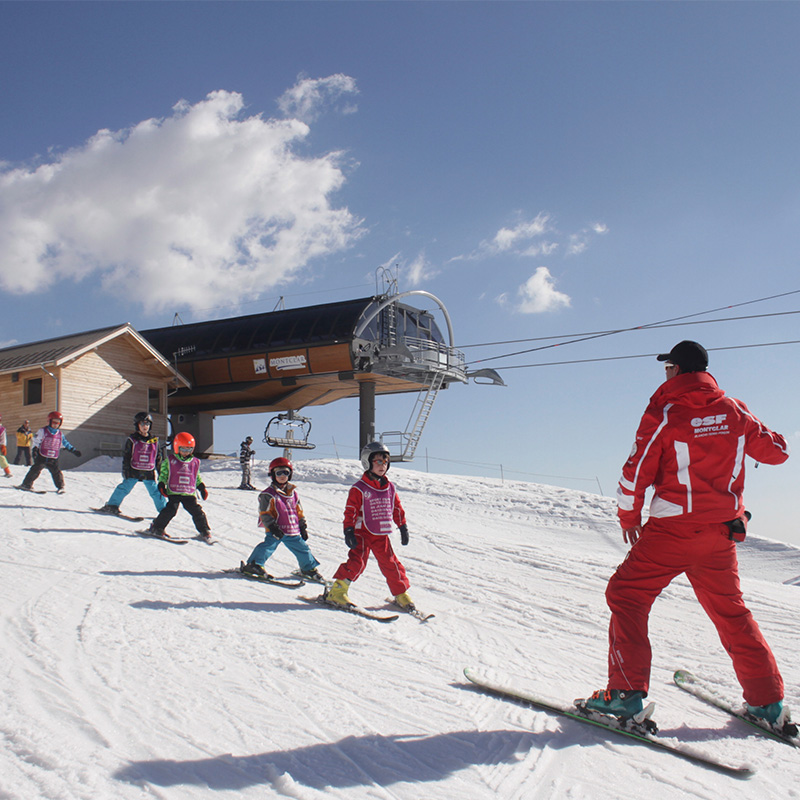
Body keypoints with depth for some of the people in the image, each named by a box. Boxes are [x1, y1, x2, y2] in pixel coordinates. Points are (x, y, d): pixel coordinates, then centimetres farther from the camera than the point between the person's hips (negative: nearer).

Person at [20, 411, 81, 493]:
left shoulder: (60, 434, 10)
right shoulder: (42, 431, -2)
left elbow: (65, 444, 20)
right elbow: (36, 441, -2)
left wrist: (74, 451, 18)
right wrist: (35, 450, -15)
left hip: (53, 459, 3)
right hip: (42, 458, -3)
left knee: (56, 472, -2)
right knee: (35, 470, -7)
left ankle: (60, 487, 9)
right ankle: (26, 484, 1)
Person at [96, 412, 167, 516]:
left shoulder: (154, 441, 7)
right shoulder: (132, 440, 0)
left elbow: (158, 457, 14)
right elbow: (126, 456, 1)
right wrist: (125, 470, -5)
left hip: (149, 473, 2)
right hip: (134, 471, -2)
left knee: (156, 492, 4)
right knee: (124, 488, -5)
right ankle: (112, 505, 9)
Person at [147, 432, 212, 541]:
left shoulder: (195, 462, 13)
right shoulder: (170, 460, 4)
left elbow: (197, 477, 23)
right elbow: (163, 473, 7)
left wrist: (202, 487, 16)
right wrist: (161, 485, -4)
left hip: (189, 493, 3)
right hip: (174, 492, -3)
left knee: (197, 511, -2)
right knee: (171, 509, -12)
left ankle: (204, 531, 10)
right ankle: (157, 527, 5)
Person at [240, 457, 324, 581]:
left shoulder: (293, 492, 13)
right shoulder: (268, 494, -5)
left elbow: (299, 511, 19)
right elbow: (264, 513, -8)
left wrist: (303, 527, 16)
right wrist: (272, 527, -18)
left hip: (293, 531, 5)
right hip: (276, 531, -5)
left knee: (302, 548, 12)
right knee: (268, 546, -21)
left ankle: (308, 568, 31)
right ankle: (254, 565, -11)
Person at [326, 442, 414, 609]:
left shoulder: (390, 488, 10)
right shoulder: (359, 488, -7)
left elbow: (397, 509, 19)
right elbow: (350, 511, -8)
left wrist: (403, 527, 18)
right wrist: (348, 531, -15)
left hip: (382, 535, 5)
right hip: (362, 533, -5)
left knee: (391, 564, 7)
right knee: (357, 562, -16)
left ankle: (401, 595, 21)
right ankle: (336, 592, -7)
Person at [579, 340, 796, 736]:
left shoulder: (663, 412, -9)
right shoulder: (735, 411, 4)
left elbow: (637, 472, -8)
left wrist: (629, 518, 6)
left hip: (672, 529, -5)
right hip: (722, 534, 5)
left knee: (626, 595, 3)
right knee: (731, 611, 19)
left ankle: (626, 692, -5)